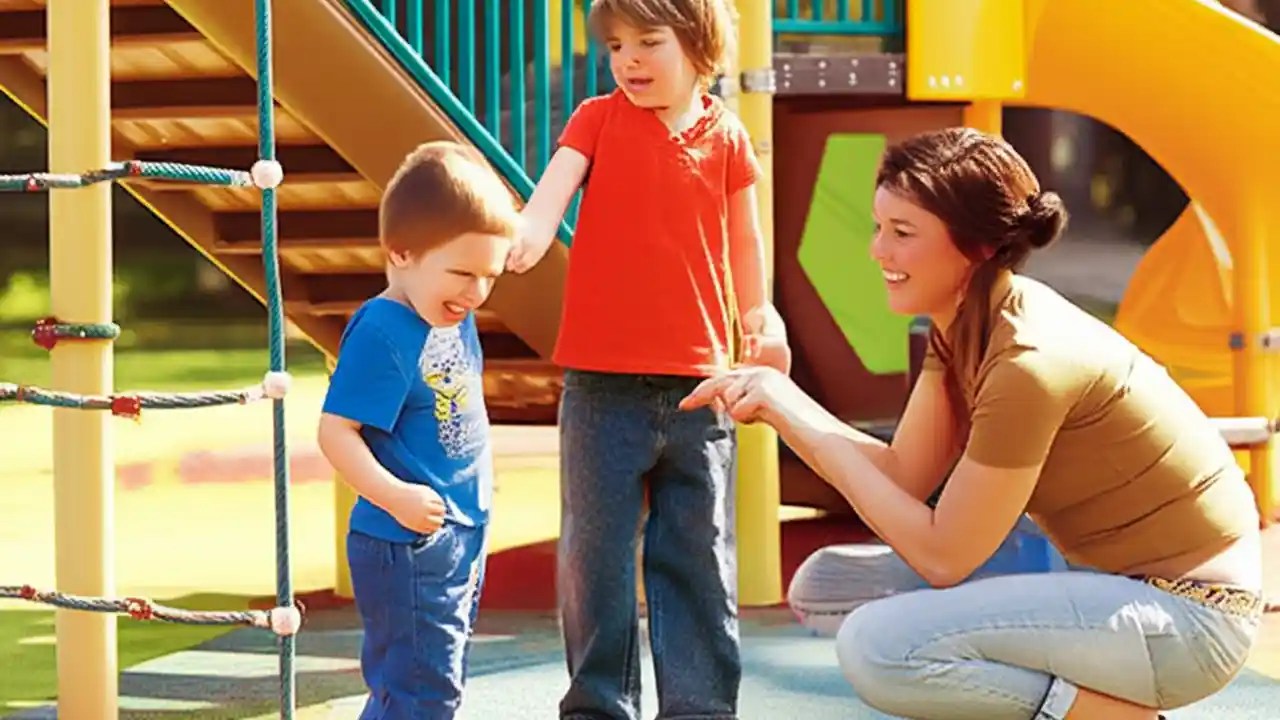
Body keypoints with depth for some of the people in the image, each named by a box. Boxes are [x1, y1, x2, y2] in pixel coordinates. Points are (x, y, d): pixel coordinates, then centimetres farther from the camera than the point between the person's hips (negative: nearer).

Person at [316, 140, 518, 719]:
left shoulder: (457, 320, 7)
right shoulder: (382, 332, -20)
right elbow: (336, 431, -23)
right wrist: (393, 495, -35)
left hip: (458, 539, 10)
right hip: (404, 545, -10)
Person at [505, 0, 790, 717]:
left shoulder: (727, 137, 4)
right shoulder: (599, 120, 1)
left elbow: (744, 242, 14)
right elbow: (555, 187, -15)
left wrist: (759, 322, 12)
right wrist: (529, 233, -34)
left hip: (699, 385, 1)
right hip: (603, 384, -1)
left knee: (700, 557, 7)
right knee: (596, 552, 4)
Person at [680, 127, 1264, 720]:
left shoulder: (1029, 361, -24)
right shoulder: (964, 325, 4)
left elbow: (941, 556, -19)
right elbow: (904, 477, 3)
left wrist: (798, 417, -16)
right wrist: (781, 408, -9)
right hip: (1121, 583, 10)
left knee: (878, 648, -22)